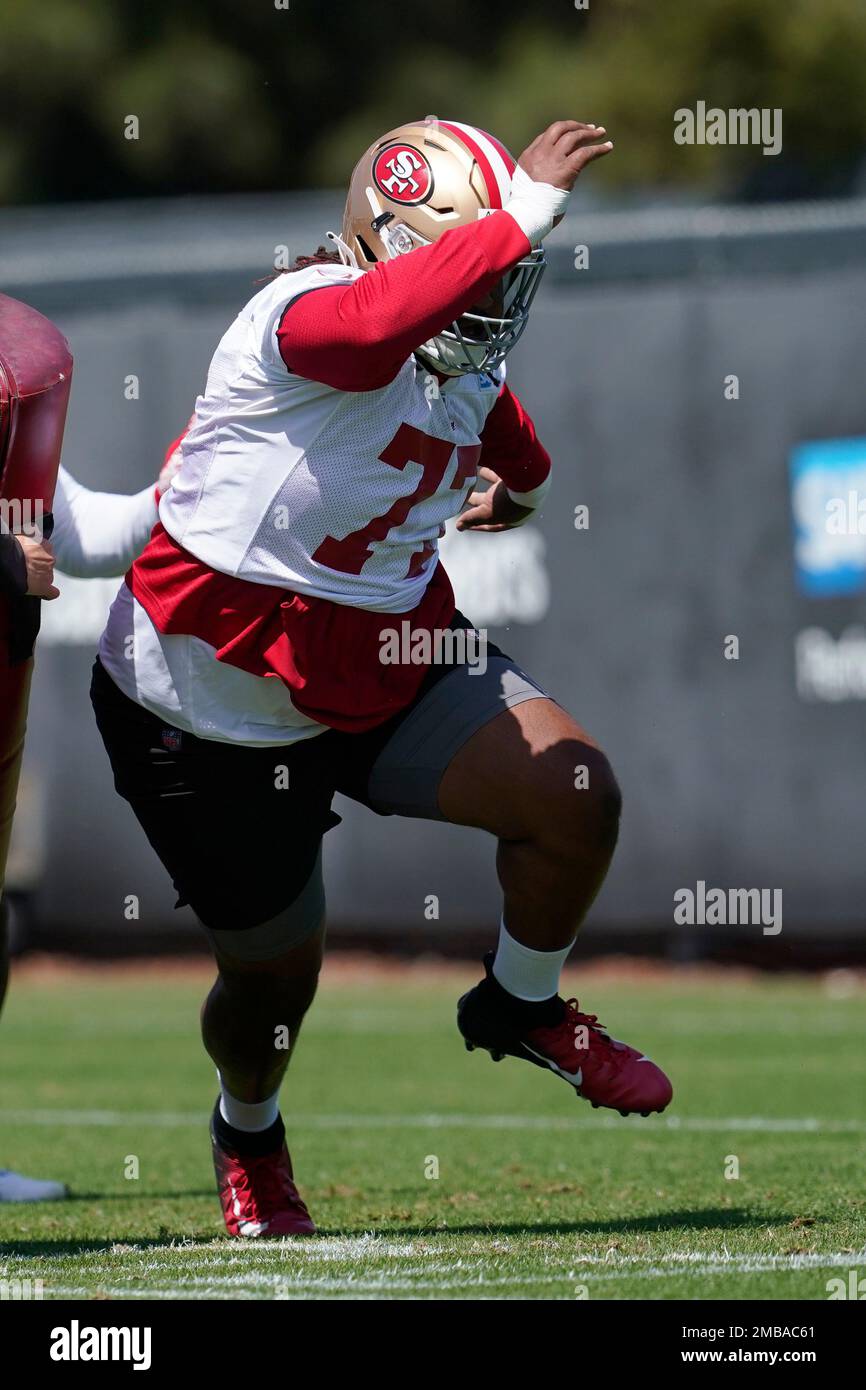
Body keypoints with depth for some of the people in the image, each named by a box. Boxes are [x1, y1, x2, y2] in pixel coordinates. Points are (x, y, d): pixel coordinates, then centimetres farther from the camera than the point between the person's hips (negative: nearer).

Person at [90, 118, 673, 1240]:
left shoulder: (467, 369, 1)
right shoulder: (304, 314, -26)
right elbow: (383, 317, -52)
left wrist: (522, 483, 45)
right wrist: (519, 213, -51)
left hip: (387, 661, 6)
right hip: (217, 703, -6)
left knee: (574, 796, -13)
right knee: (272, 970, 8)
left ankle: (522, 1009, 16)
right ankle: (248, 1138, 43)